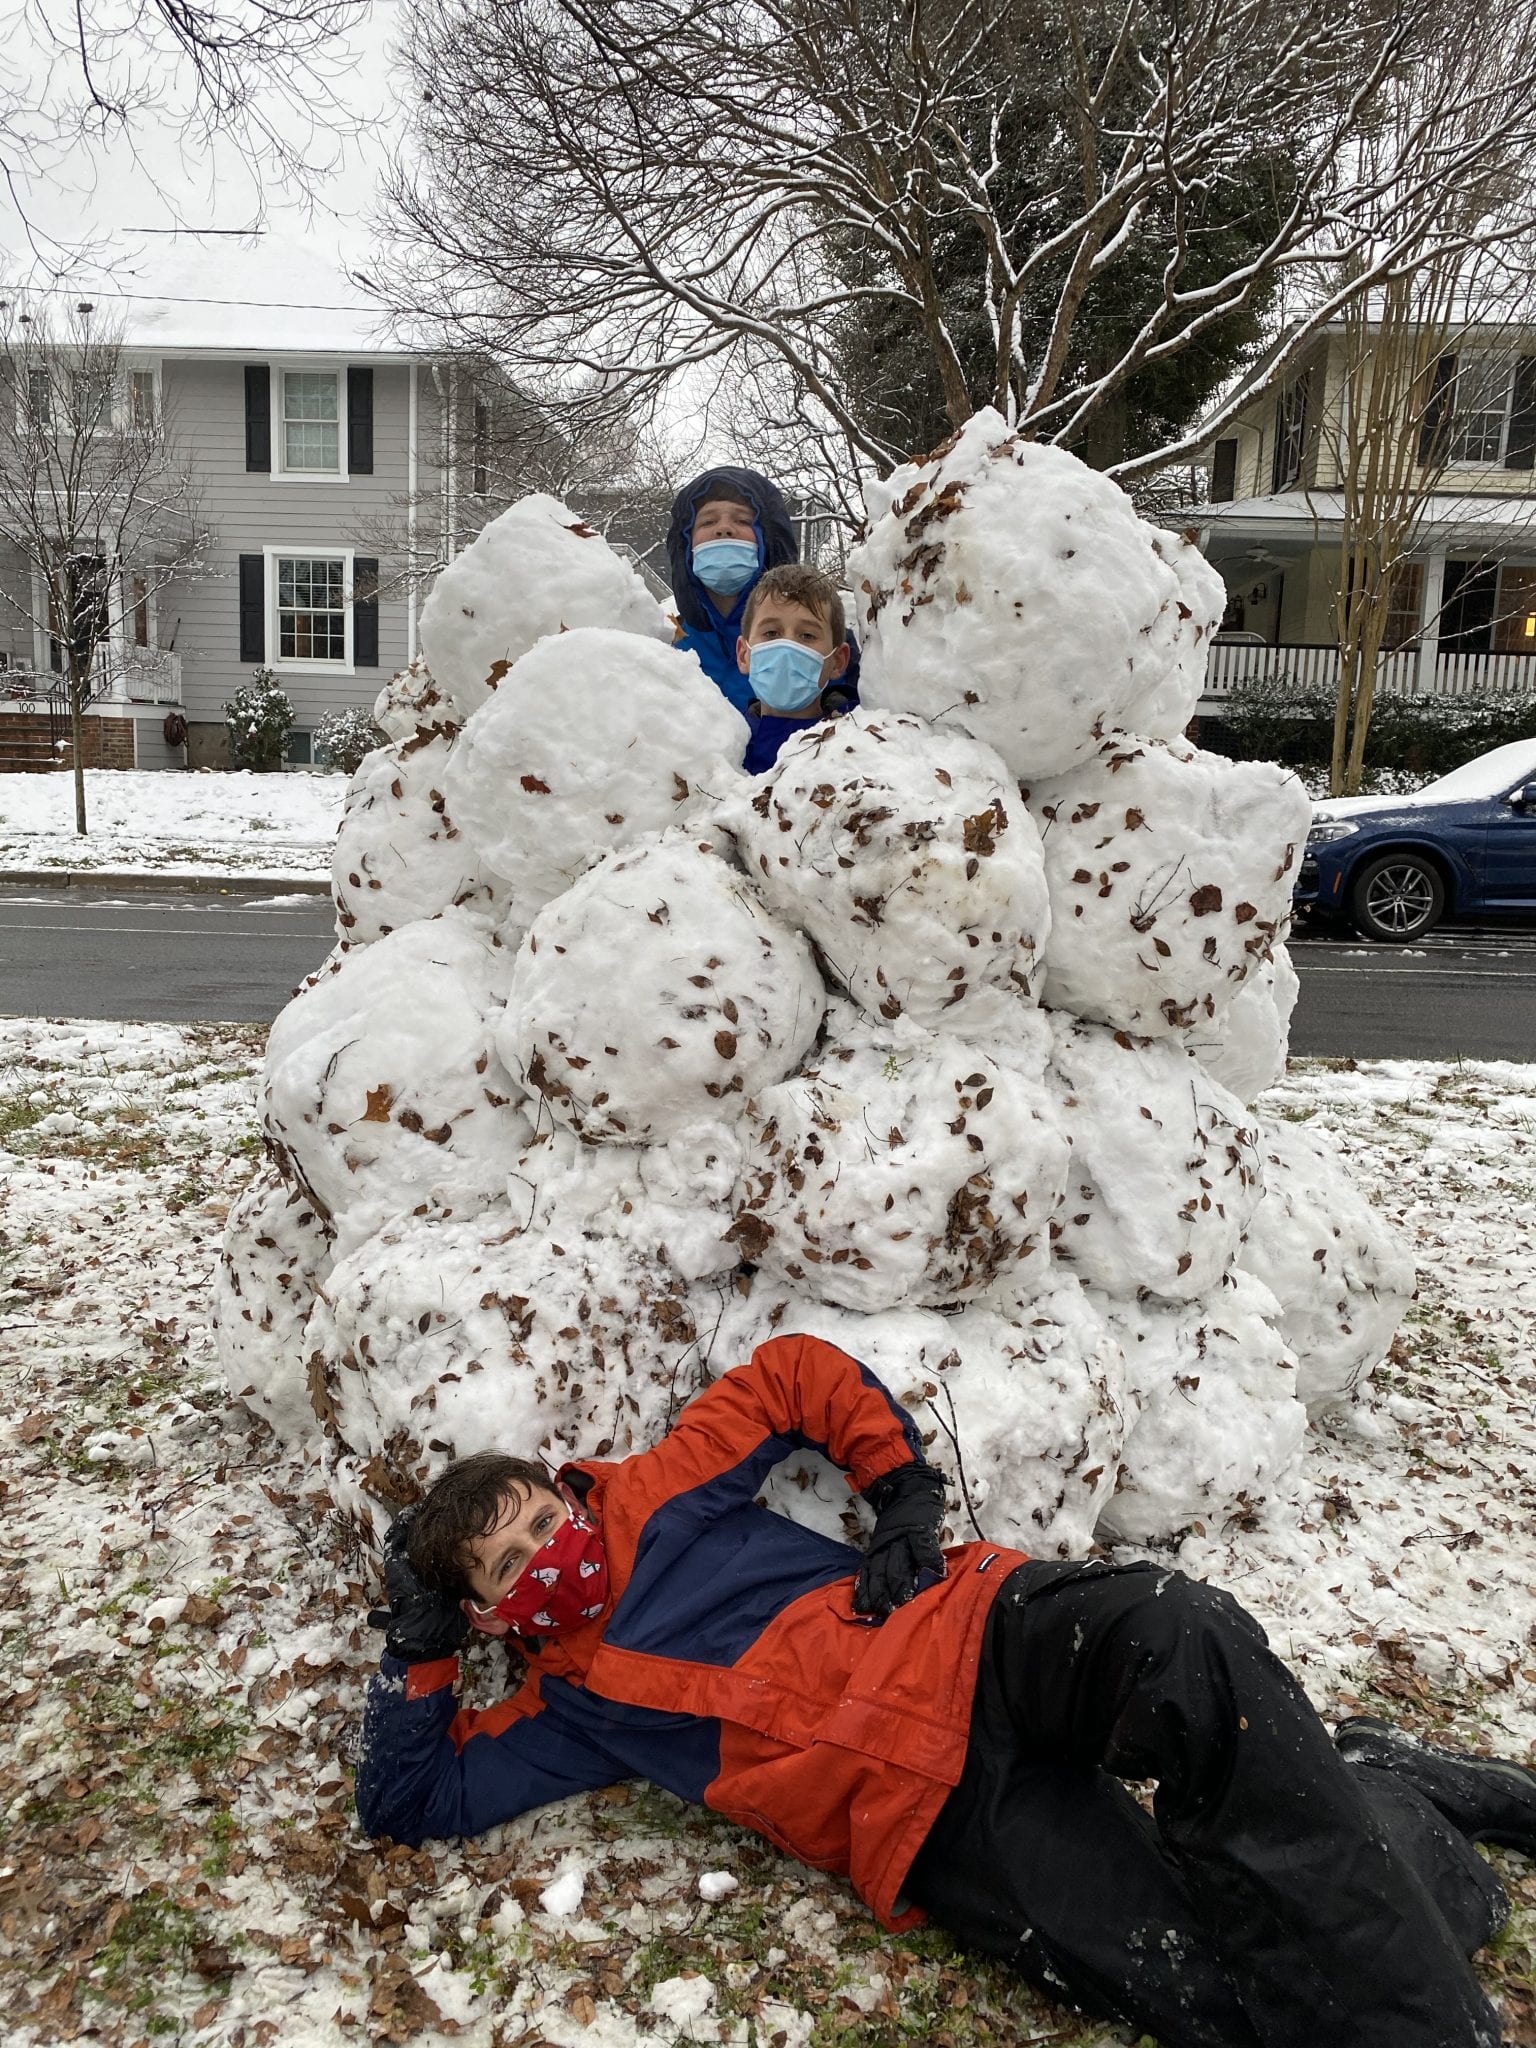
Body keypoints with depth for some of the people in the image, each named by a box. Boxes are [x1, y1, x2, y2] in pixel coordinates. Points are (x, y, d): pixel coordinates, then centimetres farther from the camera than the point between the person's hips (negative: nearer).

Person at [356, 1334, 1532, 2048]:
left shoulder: (658, 1498, 12)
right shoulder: (567, 1706, 17)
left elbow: (804, 1374, 13)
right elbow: (409, 1800, 15)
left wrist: (908, 1497, 3)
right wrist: (419, 1646, 6)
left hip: (976, 1642, 0)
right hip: (931, 1824, 1)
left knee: (1181, 1638, -34)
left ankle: (1367, 1800, -13)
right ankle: (1408, 1827, -5)